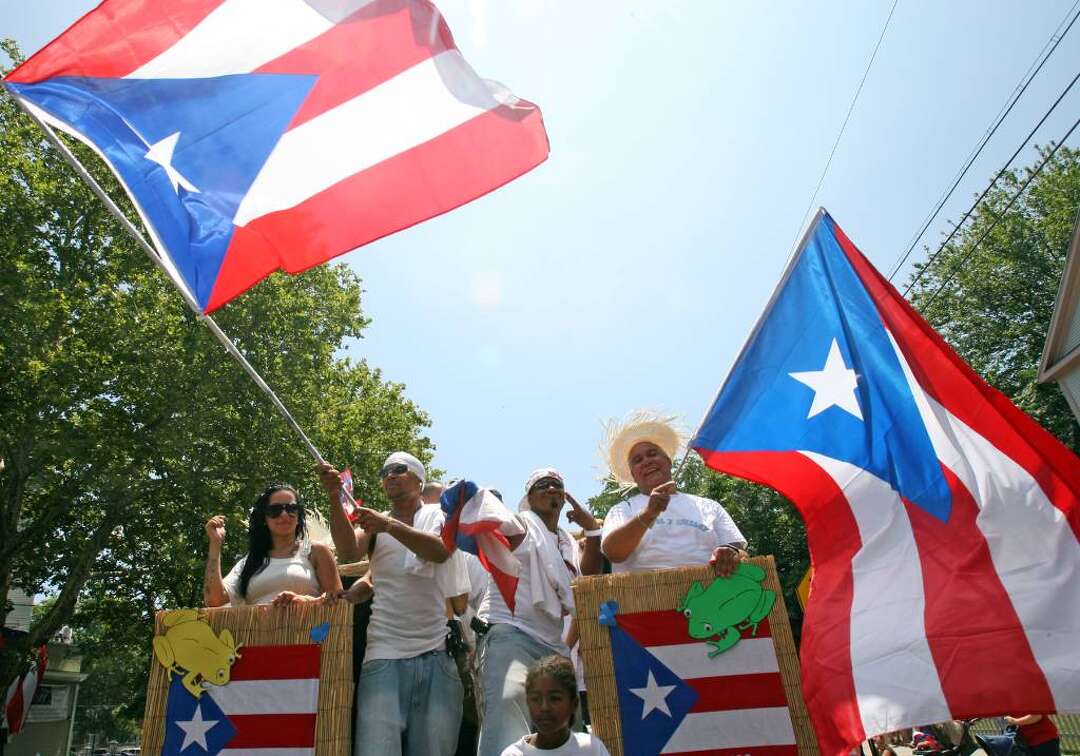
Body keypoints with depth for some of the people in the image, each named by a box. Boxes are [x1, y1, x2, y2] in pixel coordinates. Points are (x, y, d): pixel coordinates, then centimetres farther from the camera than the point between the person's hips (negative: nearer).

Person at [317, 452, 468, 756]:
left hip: (438, 654, 0)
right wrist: (334, 498, -19)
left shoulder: (438, 514, 9)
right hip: (384, 656, 1)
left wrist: (389, 525, -25)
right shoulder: (373, 521, 15)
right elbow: (349, 552, -7)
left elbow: (440, 551, -13)